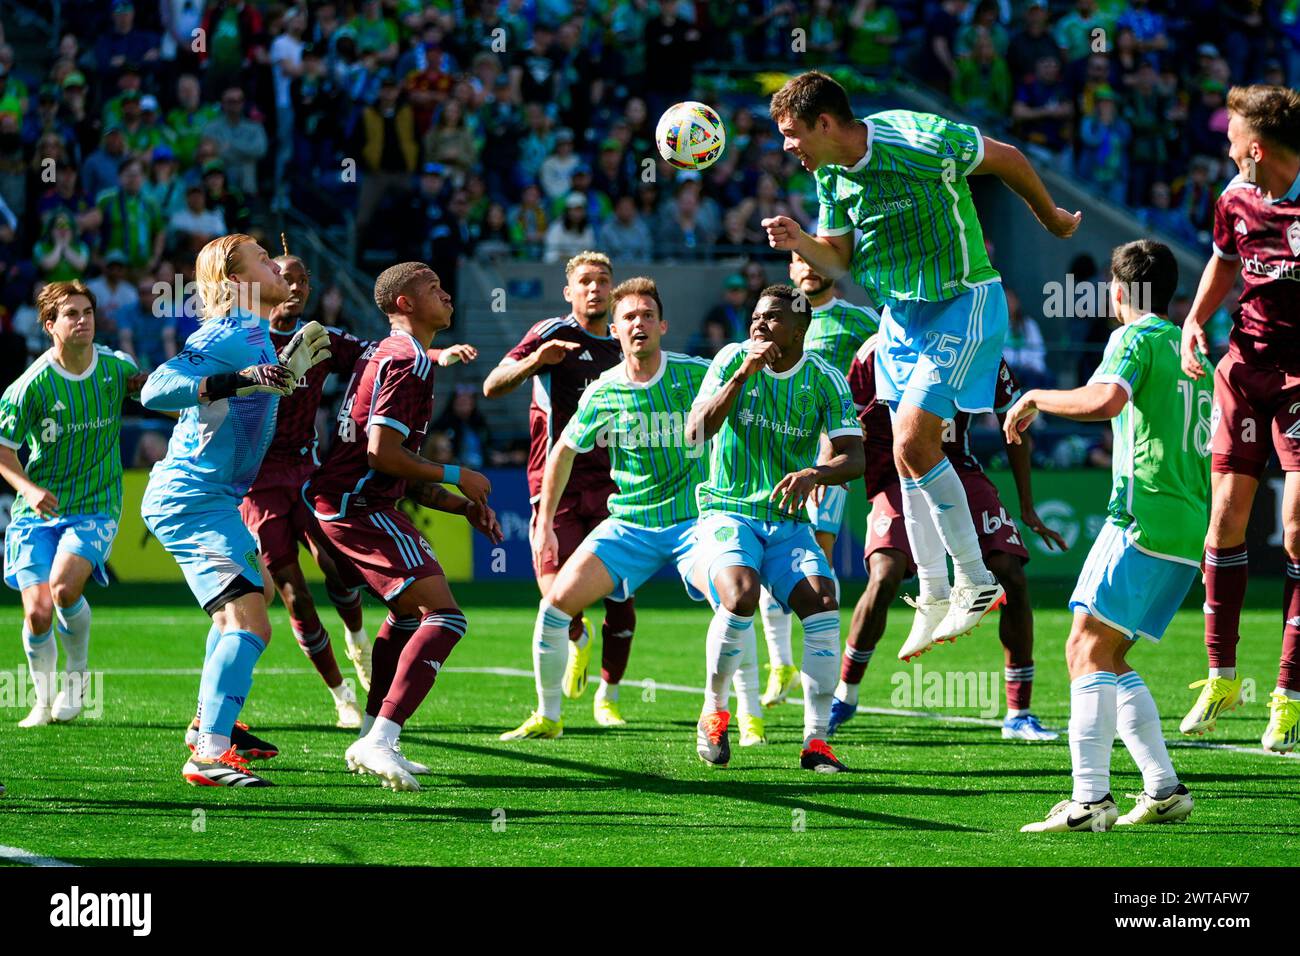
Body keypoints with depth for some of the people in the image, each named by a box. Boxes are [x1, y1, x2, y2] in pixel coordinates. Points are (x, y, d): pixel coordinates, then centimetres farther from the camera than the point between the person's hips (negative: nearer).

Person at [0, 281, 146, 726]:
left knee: (64, 588, -25)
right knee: (37, 612, -9)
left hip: (95, 508, 0)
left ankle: (77, 673, 3)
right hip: (38, 511, 0)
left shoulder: (117, 368, -3)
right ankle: (44, 701, 18)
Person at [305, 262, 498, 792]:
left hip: (343, 503, 11)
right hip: (358, 506, -11)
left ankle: (370, 740, 28)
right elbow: (382, 452, -22)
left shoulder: (392, 355, 22)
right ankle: (380, 742, -25)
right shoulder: (407, 361, -12)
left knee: (409, 612, 27)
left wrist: (462, 505, 15)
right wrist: (455, 477, -11)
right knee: (444, 616, -17)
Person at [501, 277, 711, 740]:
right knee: (555, 604, -8)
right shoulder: (602, 394, -2)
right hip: (628, 524, 2)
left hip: (691, 519, -2)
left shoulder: (695, 374, -9)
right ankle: (547, 717, 11)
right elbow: (564, 450, 13)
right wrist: (544, 523, 11)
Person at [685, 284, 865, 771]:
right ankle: (714, 711, -7)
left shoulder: (825, 379, 1)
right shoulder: (733, 359, -2)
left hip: (789, 523, 2)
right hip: (727, 512, -2)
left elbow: (854, 457, -6)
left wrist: (812, 474, -26)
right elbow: (696, 431, -12)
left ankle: (816, 740, -13)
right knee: (740, 596, -31)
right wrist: (742, 376, -22)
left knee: (823, 603, -23)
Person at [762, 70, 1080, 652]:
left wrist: (1051, 219, 9)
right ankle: (934, 595, 18)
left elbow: (1006, 159, -8)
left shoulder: (923, 141, -24)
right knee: (910, 451, 8)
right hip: (900, 313, 8)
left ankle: (975, 580, -3)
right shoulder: (830, 175, -2)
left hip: (962, 304, -8)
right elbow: (839, 259, 7)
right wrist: (799, 242, -16)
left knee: (913, 443, -16)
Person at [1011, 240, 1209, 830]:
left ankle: (1090, 799, -22)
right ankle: (1163, 792, 9)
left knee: (1087, 651, -11)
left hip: (1146, 517, -9)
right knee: (1108, 659, 14)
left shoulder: (1137, 338, -4)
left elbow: (1106, 399, -24)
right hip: (1191, 530, 9)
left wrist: (1036, 398, -11)